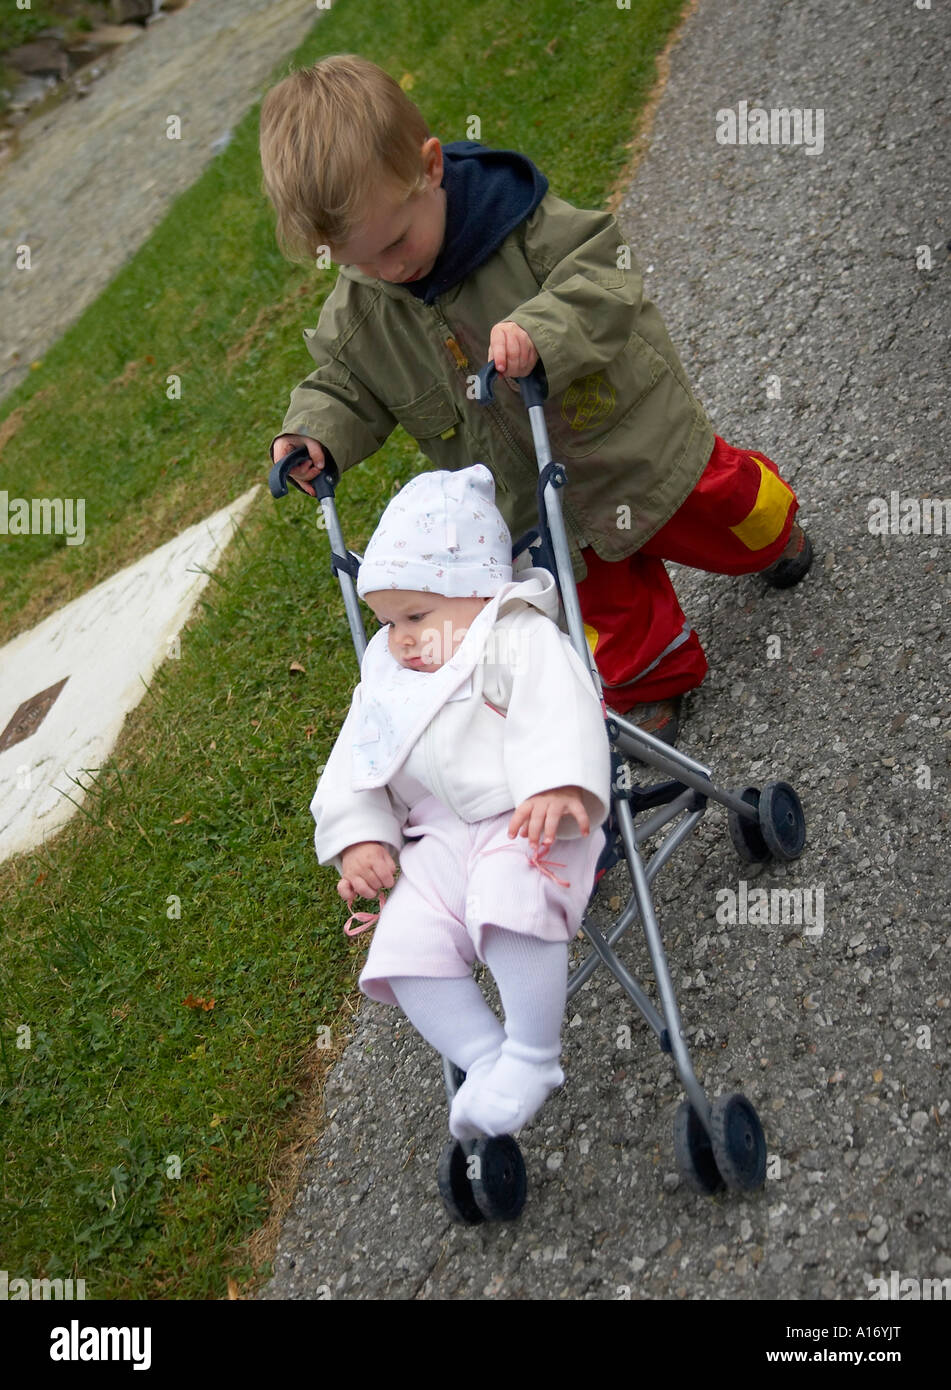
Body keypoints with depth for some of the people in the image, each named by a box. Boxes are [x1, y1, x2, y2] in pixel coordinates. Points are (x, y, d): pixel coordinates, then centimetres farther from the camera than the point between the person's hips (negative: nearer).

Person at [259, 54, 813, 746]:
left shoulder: (519, 218, -26)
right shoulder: (357, 313, -14)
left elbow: (606, 276, -31)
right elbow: (348, 386, 0)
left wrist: (541, 331, -49)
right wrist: (316, 432, -21)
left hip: (635, 440, -3)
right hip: (545, 503, 3)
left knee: (725, 508, 21)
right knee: (607, 604, 17)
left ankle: (772, 528, 57)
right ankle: (649, 680, 46)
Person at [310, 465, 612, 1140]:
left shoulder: (520, 639, 0)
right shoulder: (387, 675, 25)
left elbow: (556, 715, -17)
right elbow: (356, 765, 25)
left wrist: (557, 786, -35)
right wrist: (359, 837, 10)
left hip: (528, 822, -7)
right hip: (441, 842, 7)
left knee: (508, 899, -35)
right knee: (403, 946, -15)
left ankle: (533, 1054, -21)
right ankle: (488, 1061, -12)